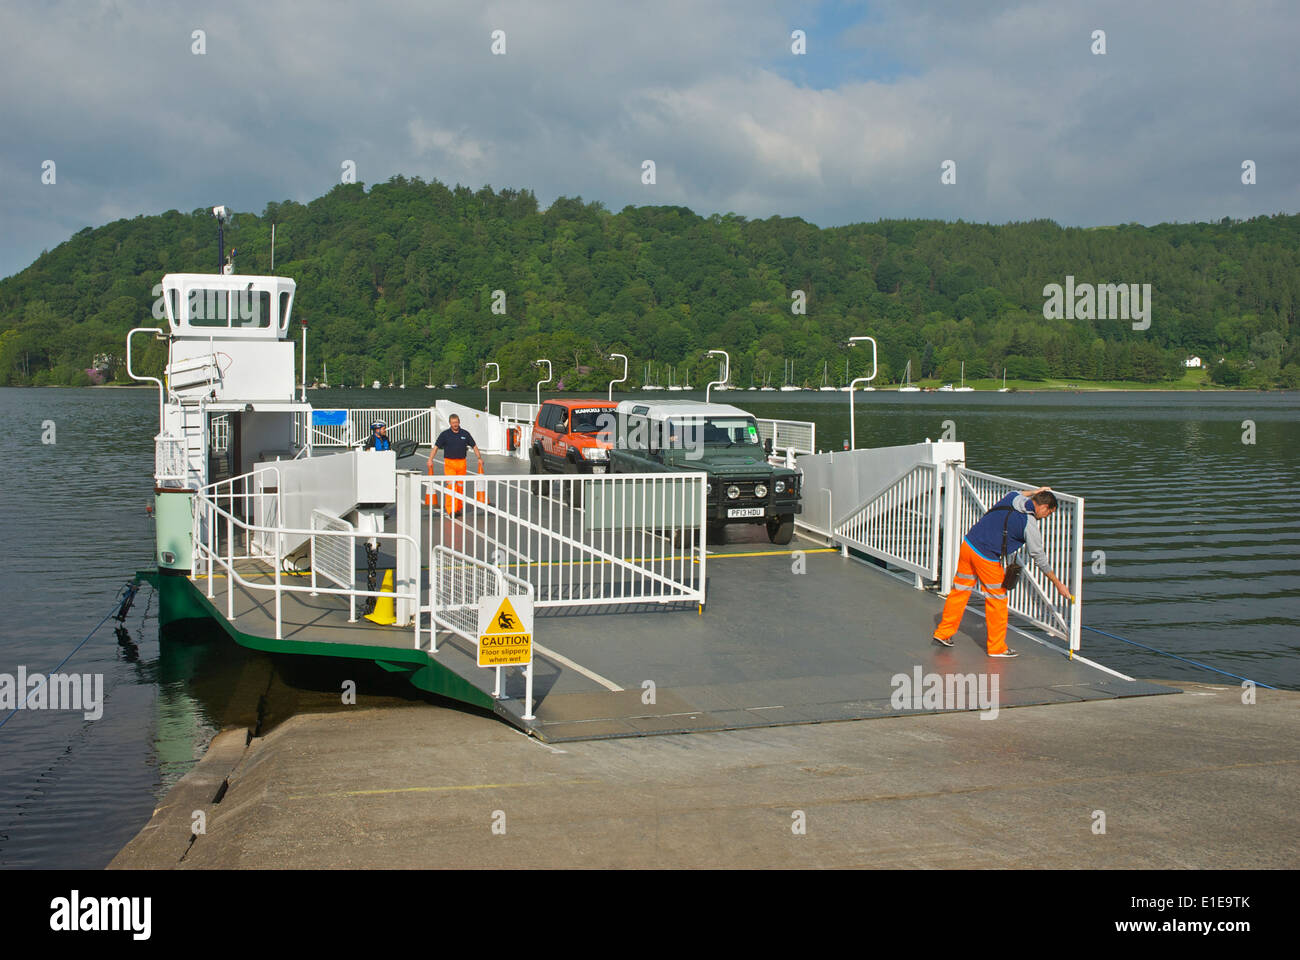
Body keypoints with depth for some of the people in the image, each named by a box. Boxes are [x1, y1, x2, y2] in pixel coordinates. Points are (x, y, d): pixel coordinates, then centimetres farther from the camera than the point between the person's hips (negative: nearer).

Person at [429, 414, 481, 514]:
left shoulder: (465, 434, 7)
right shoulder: (445, 434, 0)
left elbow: (474, 446, 14)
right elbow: (436, 447, -1)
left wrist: (479, 458, 9)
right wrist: (430, 459, -10)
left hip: (461, 462, 3)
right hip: (449, 462, -3)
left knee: (460, 486, 6)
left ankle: (458, 509, 16)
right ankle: (450, 509, -16)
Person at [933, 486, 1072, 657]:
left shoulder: (1012, 497, 5)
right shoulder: (1030, 525, -10)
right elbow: (1039, 557, -2)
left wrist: (1034, 492, 37)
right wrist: (1058, 584, 7)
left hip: (968, 544, 7)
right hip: (987, 559, -7)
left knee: (960, 591, 17)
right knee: (997, 600, 8)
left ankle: (944, 633, 26)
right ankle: (996, 647, 17)